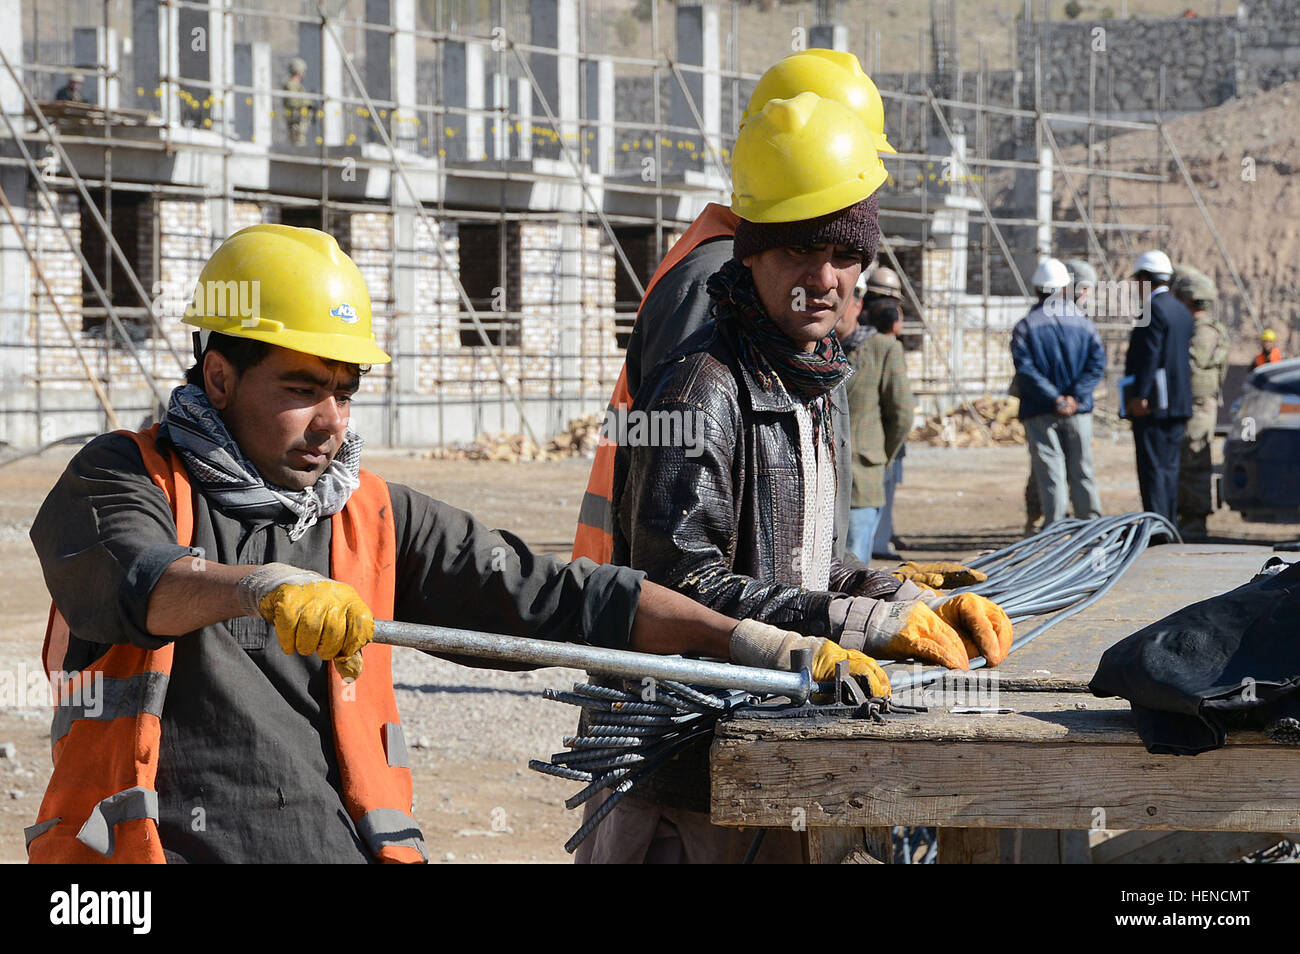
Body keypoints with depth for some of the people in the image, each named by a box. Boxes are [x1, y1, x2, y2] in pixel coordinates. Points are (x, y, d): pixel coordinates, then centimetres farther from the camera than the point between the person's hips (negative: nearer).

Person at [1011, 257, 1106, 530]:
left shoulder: (1025, 326, -2)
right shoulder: (1083, 323, 5)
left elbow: (1025, 370, -13)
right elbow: (1097, 362, -5)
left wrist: (1054, 399, -14)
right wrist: (1075, 396, -11)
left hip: (1040, 412, -2)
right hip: (1079, 411, 2)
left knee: (1050, 475, -2)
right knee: (1082, 471, 10)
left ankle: (1054, 526, -7)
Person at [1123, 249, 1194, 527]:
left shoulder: (1153, 310, -13)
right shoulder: (1182, 311, 15)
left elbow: (1149, 356, -21)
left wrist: (1139, 396, -25)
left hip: (1153, 404, -9)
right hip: (1179, 402, 9)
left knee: (1152, 467, -8)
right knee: (1169, 468, 12)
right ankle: (1170, 525, 14)